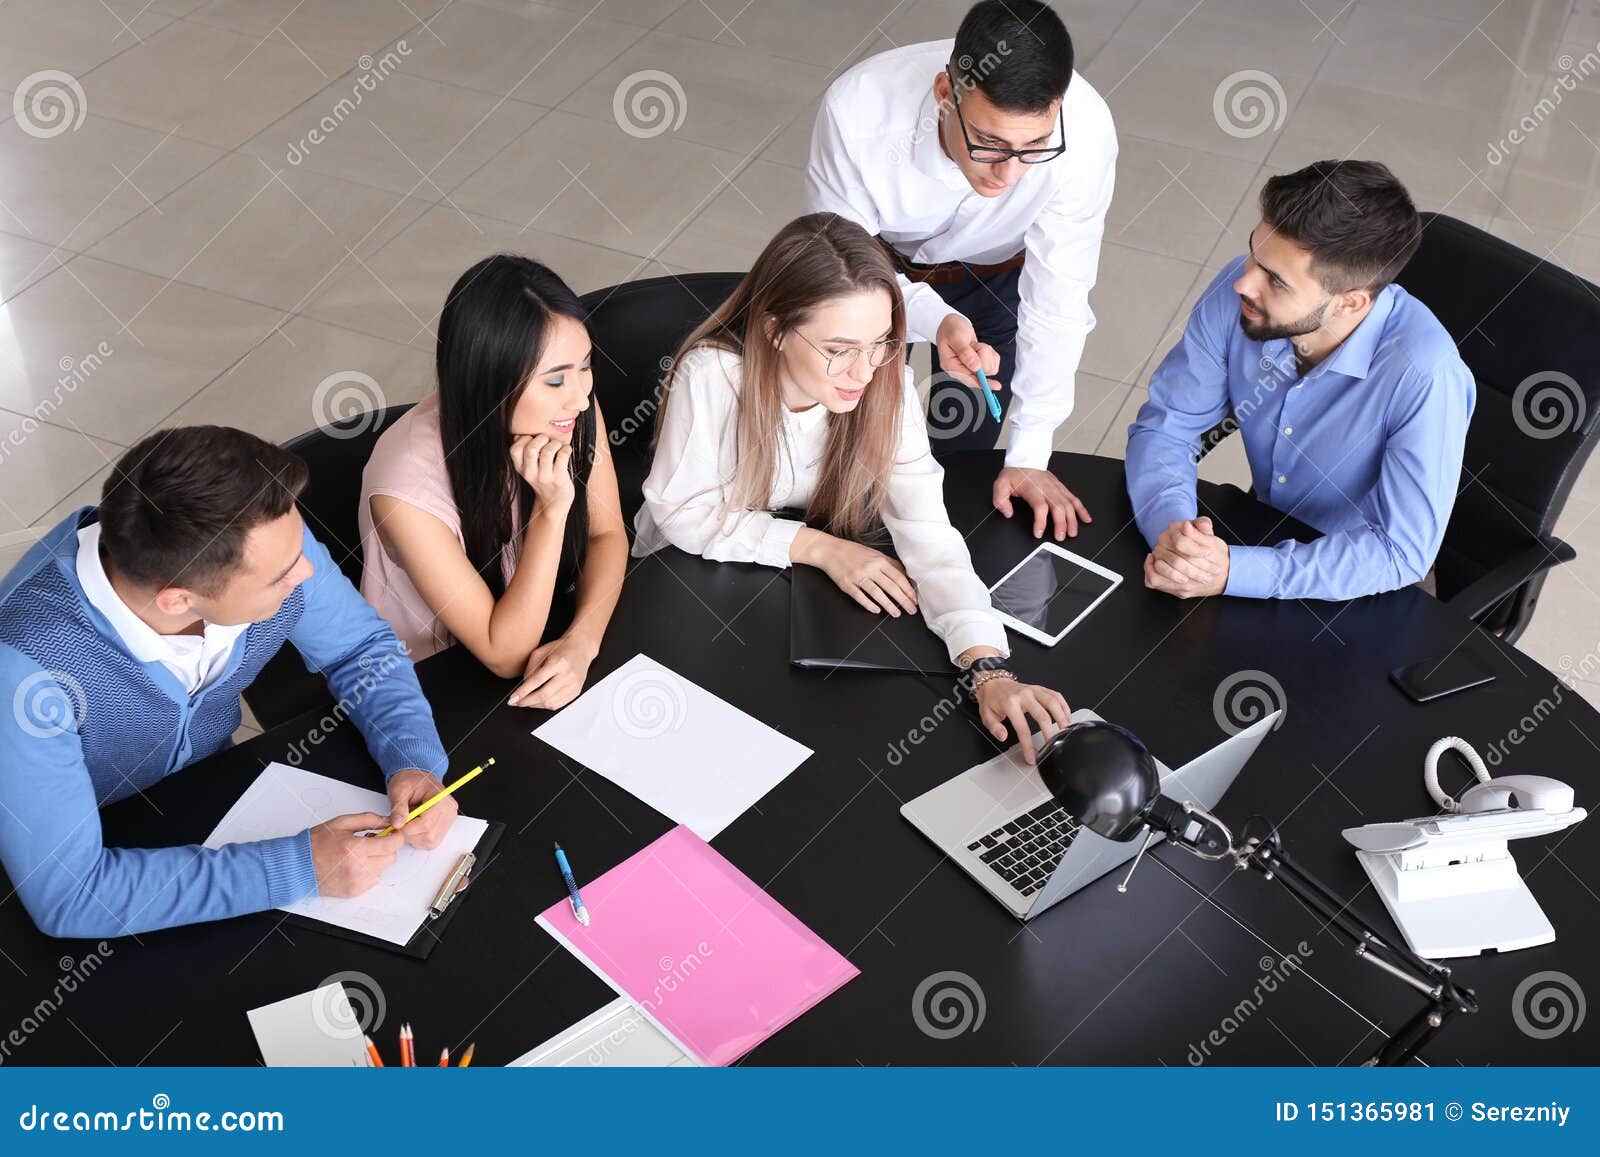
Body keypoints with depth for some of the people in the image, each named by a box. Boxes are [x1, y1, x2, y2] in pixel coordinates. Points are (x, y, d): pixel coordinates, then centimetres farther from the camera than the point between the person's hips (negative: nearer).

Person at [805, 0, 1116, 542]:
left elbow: (1057, 302, -27)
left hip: (994, 274, 1)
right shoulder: (858, 109, -41)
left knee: (965, 443, 6)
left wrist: (1029, 456, -22)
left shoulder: (1084, 131, -39)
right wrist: (933, 320, -47)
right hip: (875, 262, 0)